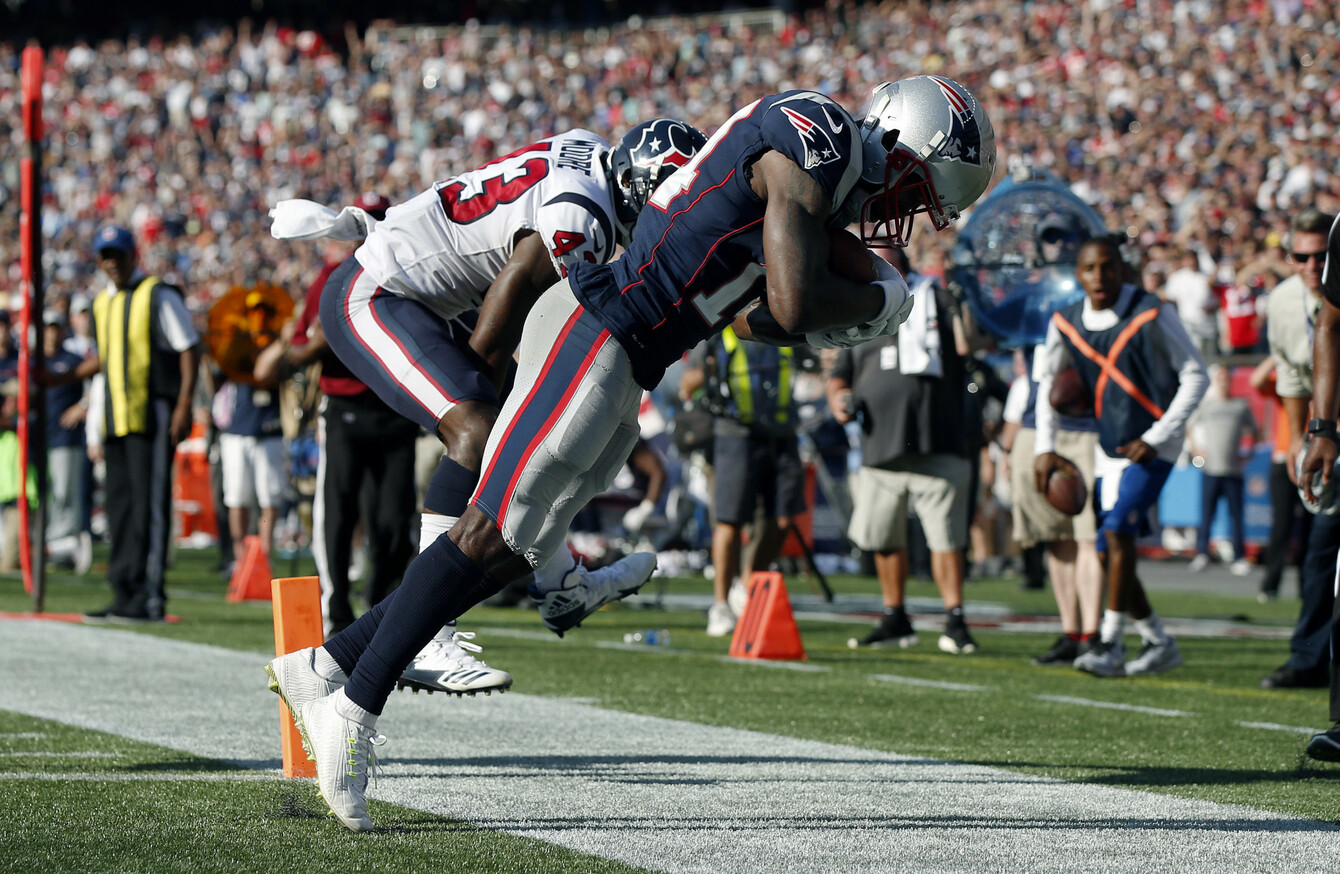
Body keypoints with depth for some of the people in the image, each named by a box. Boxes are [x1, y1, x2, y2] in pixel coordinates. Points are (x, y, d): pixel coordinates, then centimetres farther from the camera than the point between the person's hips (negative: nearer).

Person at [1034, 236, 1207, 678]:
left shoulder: (1152, 317, -16)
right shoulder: (1067, 323, 0)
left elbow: (1195, 376, -9)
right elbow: (1048, 382, 16)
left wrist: (1155, 439, -13)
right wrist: (1045, 447, 7)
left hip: (1152, 447, -6)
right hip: (1109, 449, 6)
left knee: (1117, 530, -21)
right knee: (1110, 553, 5)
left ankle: (1110, 646, -18)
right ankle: (1160, 643, 21)